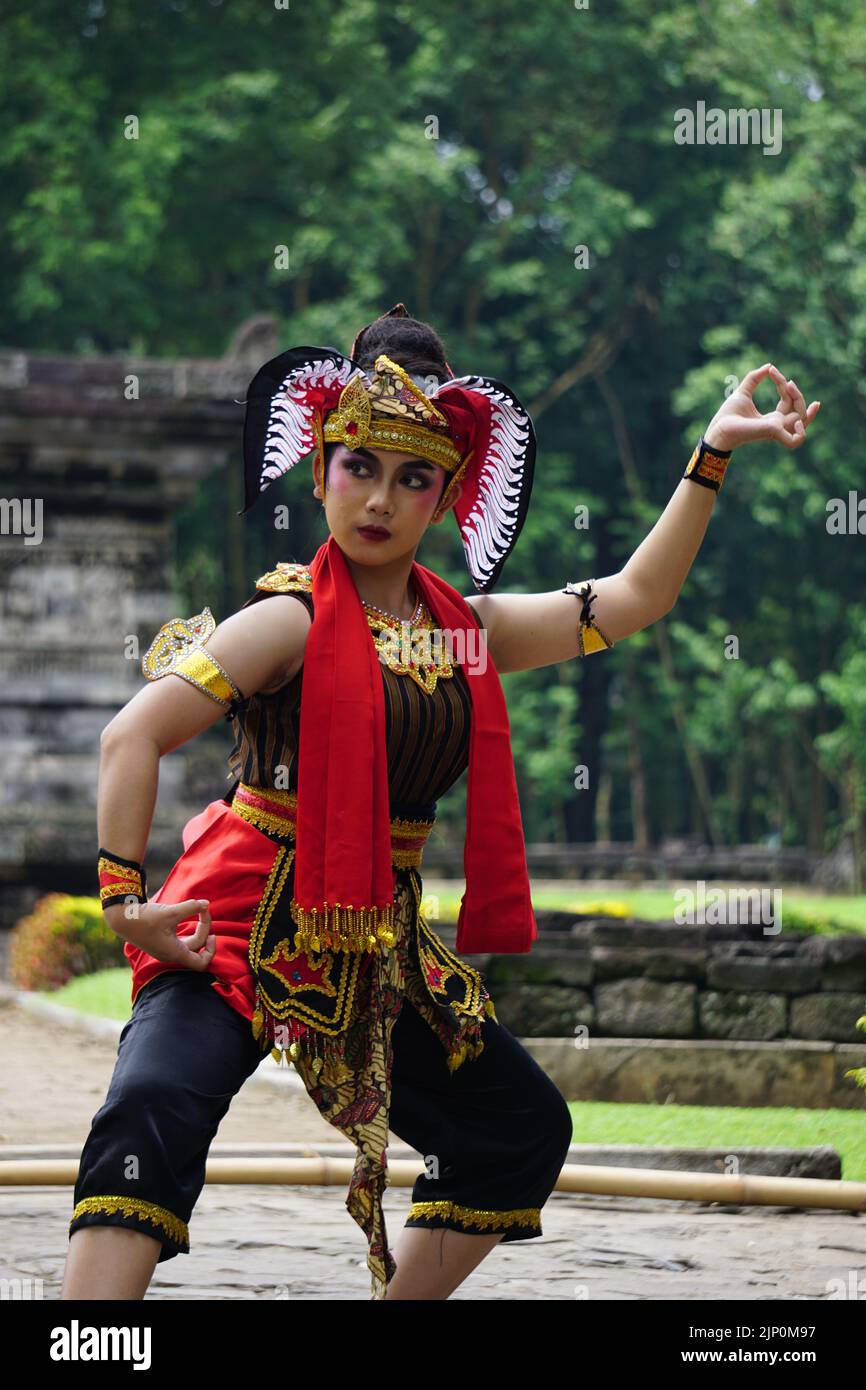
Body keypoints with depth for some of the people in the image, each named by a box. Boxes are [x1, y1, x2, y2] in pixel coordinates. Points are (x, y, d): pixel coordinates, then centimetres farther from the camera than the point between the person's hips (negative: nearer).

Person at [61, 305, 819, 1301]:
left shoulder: (468, 630, 7)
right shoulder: (292, 621, -12)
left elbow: (632, 600, 13)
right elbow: (134, 739, -18)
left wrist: (713, 454, 10)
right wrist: (126, 900, -24)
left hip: (380, 947, 7)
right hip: (246, 925, -7)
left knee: (521, 1131, 11)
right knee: (153, 1110, -30)